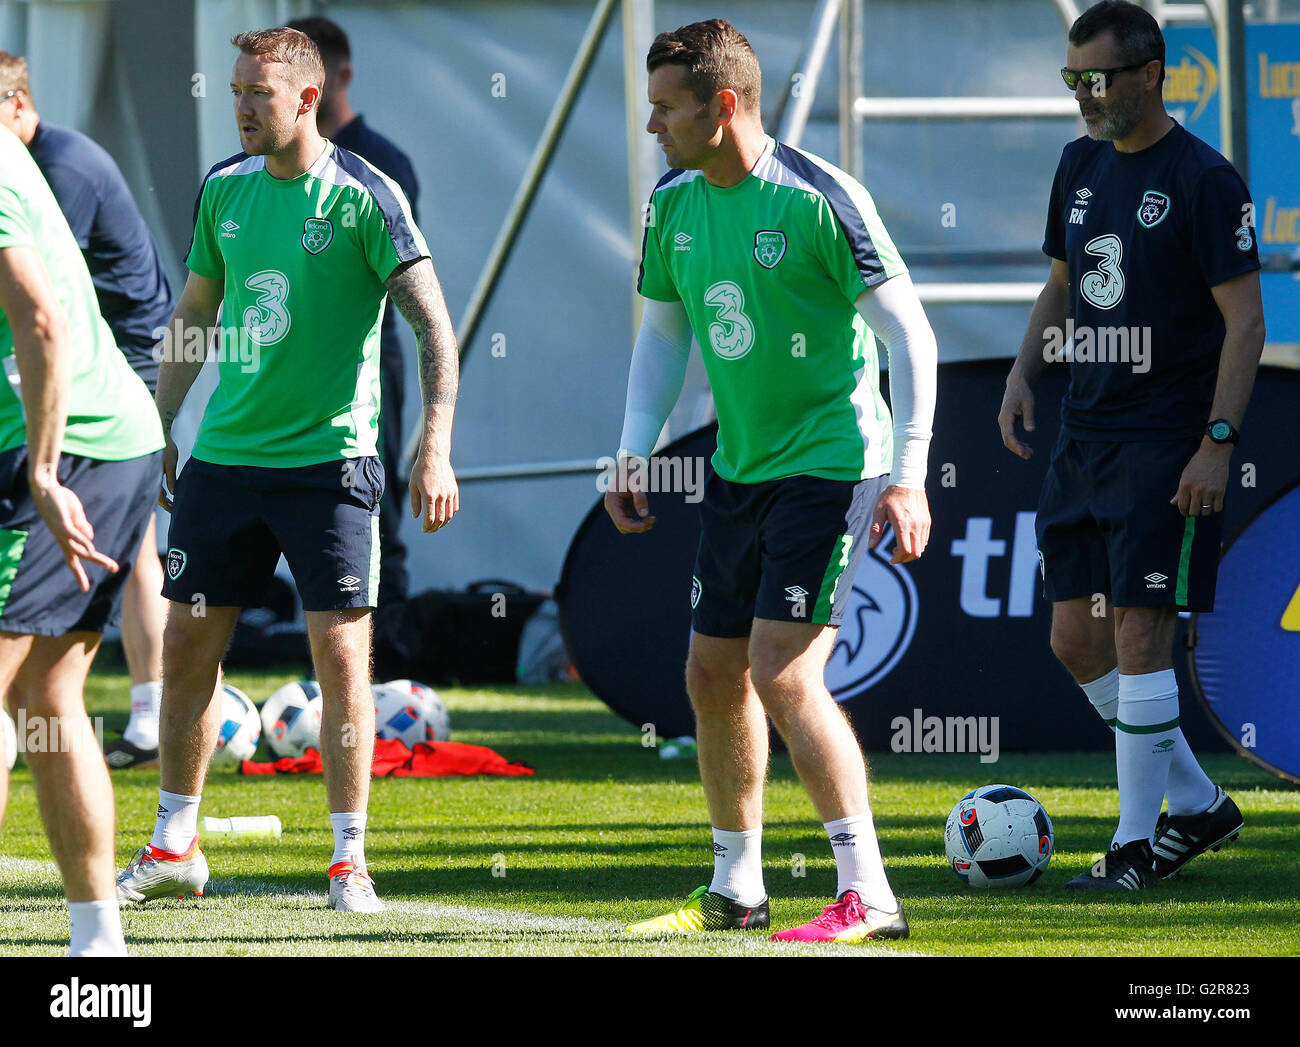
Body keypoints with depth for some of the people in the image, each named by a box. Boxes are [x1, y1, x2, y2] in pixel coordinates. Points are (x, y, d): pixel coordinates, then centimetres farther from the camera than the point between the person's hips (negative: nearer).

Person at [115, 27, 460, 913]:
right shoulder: (224, 190, 7)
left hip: (330, 458, -5)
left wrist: (435, 450, -21)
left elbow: (434, 325, -12)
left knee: (341, 655, -6)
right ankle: (175, 847, 18)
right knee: (187, 645, 6)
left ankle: (350, 860, 3)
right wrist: (157, 434, 16)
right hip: (225, 456, 5)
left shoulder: (365, 198, -10)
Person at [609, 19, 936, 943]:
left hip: (831, 460, -8)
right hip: (740, 468, 8)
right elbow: (663, 334, 17)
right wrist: (634, 457, 8)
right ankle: (736, 891, 28)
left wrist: (907, 476, -22)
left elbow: (909, 331, -17)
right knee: (714, 676, 12)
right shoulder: (674, 205, 3)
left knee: (784, 675, -18)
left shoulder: (819, 198, -19)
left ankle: (868, 897, -15)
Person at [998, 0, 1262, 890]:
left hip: (1168, 444, -8)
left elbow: (1245, 321, -13)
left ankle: (1136, 847, -2)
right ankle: (1199, 806, 21)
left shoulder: (1205, 180, -12)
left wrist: (1219, 441, -19)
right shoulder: (1082, 165, 11)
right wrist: (1025, 372, 6)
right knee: (1076, 638, 8)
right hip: (1085, 433, 8)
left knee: (1139, 636, -10)